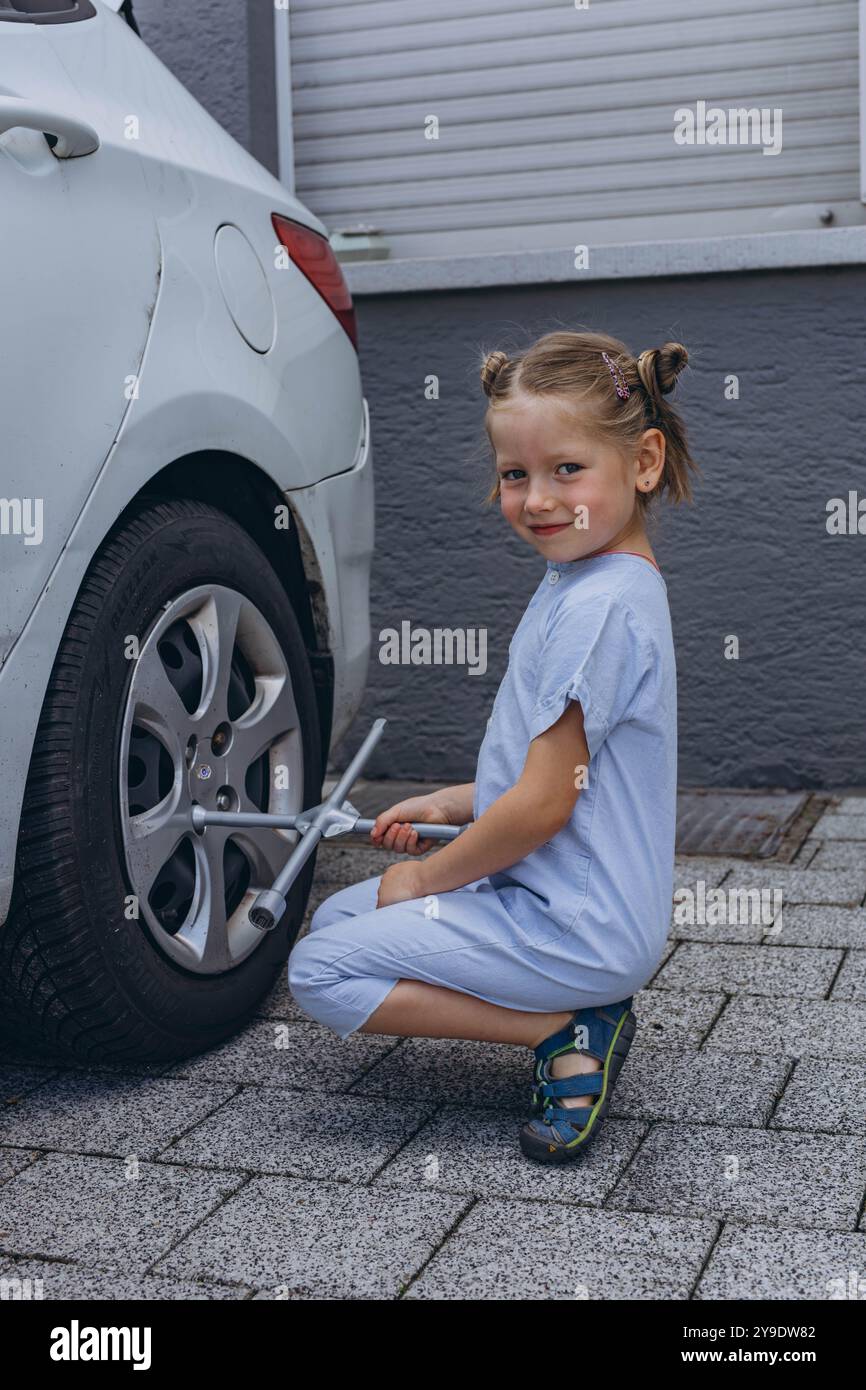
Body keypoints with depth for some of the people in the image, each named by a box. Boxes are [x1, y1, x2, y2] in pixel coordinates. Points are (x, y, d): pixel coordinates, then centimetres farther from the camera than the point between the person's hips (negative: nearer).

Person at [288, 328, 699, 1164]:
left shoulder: (599, 606, -23)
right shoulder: (589, 583, 9)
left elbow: (544, 804, -22)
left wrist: (427, 877, -8)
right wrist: (452, 804, 11)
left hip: (577, 929, -10)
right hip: (576, 904, 10)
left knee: (319, 973, -8)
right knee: (336, 917, 19)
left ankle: (565, 1036, -6)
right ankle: (579, 1006, 6)